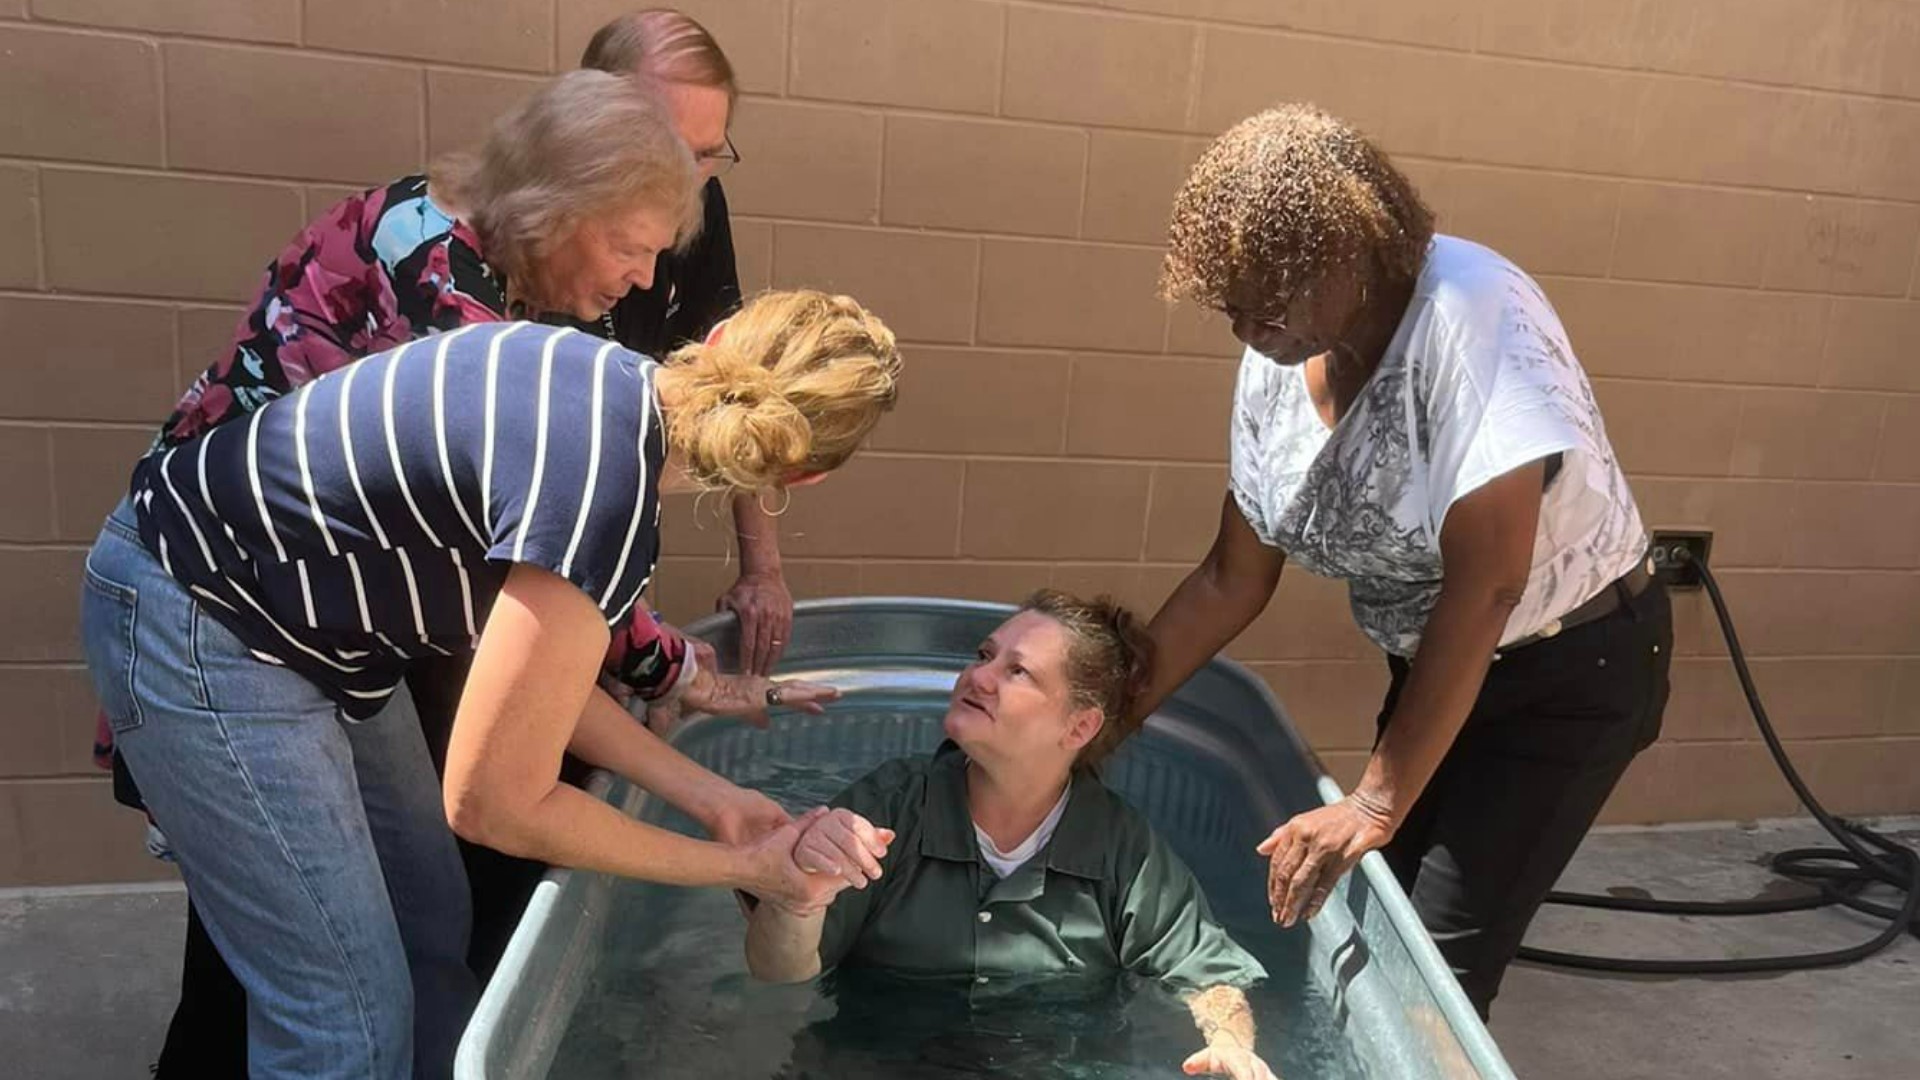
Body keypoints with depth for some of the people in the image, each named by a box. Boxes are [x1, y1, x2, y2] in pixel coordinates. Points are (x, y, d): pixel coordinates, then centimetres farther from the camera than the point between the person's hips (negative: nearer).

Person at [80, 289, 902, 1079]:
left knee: (430, 925, 16)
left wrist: (706, 795, 2)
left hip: (312, 624, 9)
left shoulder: (610, 386, -7)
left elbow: (532, 662, 2)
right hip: (201, 621, -8)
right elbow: (493, 804, -22)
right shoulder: (602, 502, -33)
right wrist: (736, 866, -12)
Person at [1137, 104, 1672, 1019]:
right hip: (1437, 668, 6)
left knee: (1436, 967, -9)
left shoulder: (1469, 318, -29)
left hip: (1572, 670, -6)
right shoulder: (1278, 363, -8)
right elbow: (1232, 580, -1)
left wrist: (1378, 802, -27)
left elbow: (1484, 584, -30)